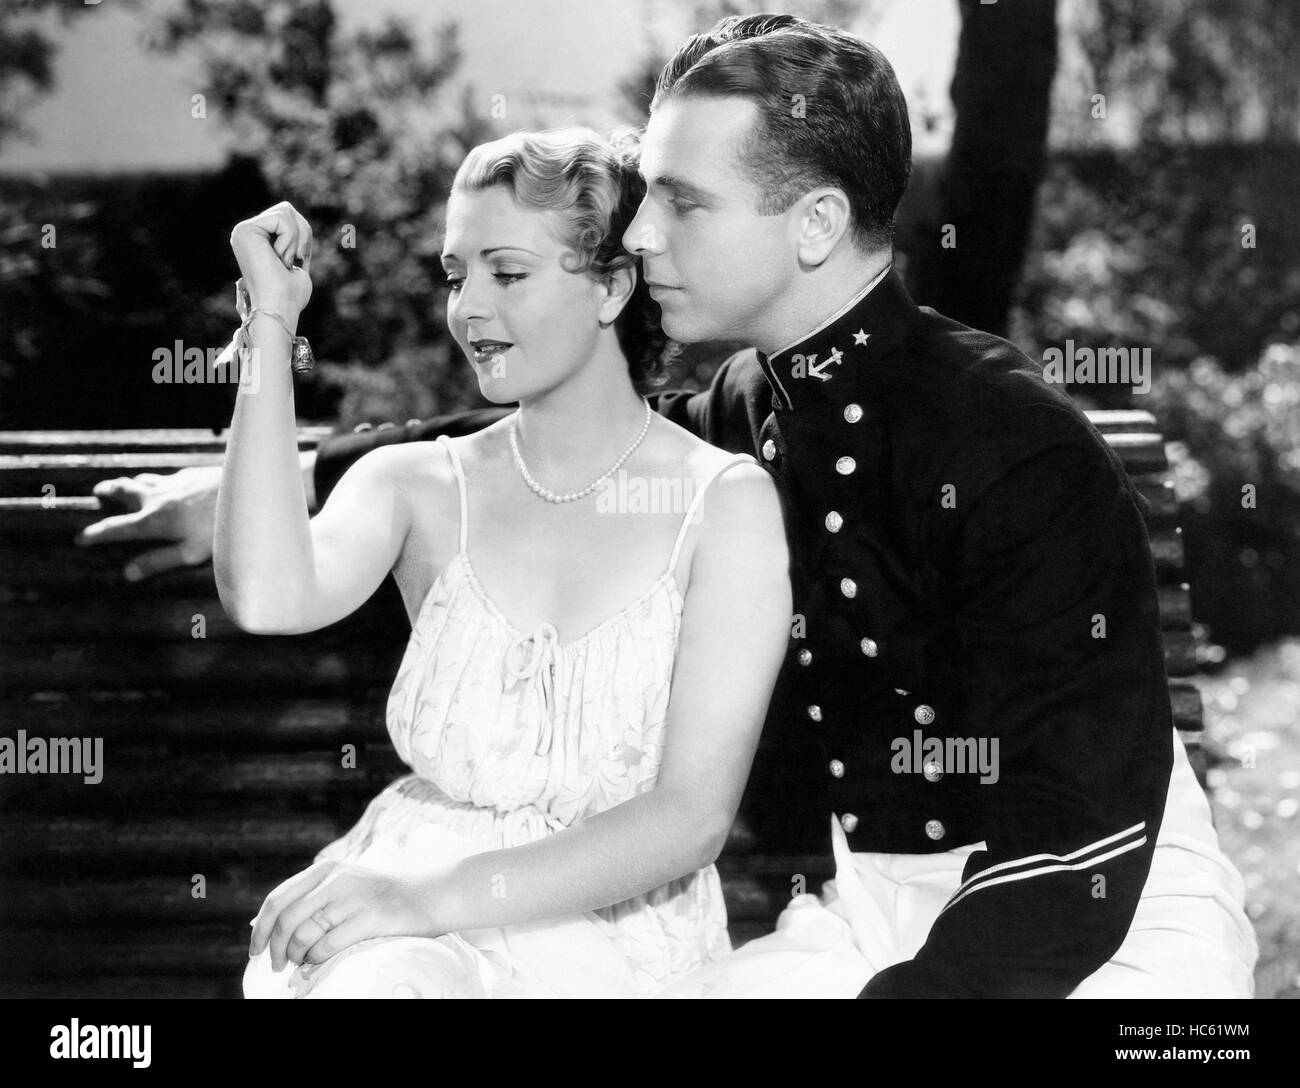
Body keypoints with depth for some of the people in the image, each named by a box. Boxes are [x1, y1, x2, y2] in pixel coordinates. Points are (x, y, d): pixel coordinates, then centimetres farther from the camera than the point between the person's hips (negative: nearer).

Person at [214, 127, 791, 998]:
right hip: (414, 931, 2)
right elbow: (268, 598, -15)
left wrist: (440, 897, -19)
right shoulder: (418, 485, 7)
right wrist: (273, 321, -8)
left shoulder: (726, 502, -1)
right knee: (368, 979, -32)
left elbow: (692, 814, -8)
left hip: (621, 938, -2)